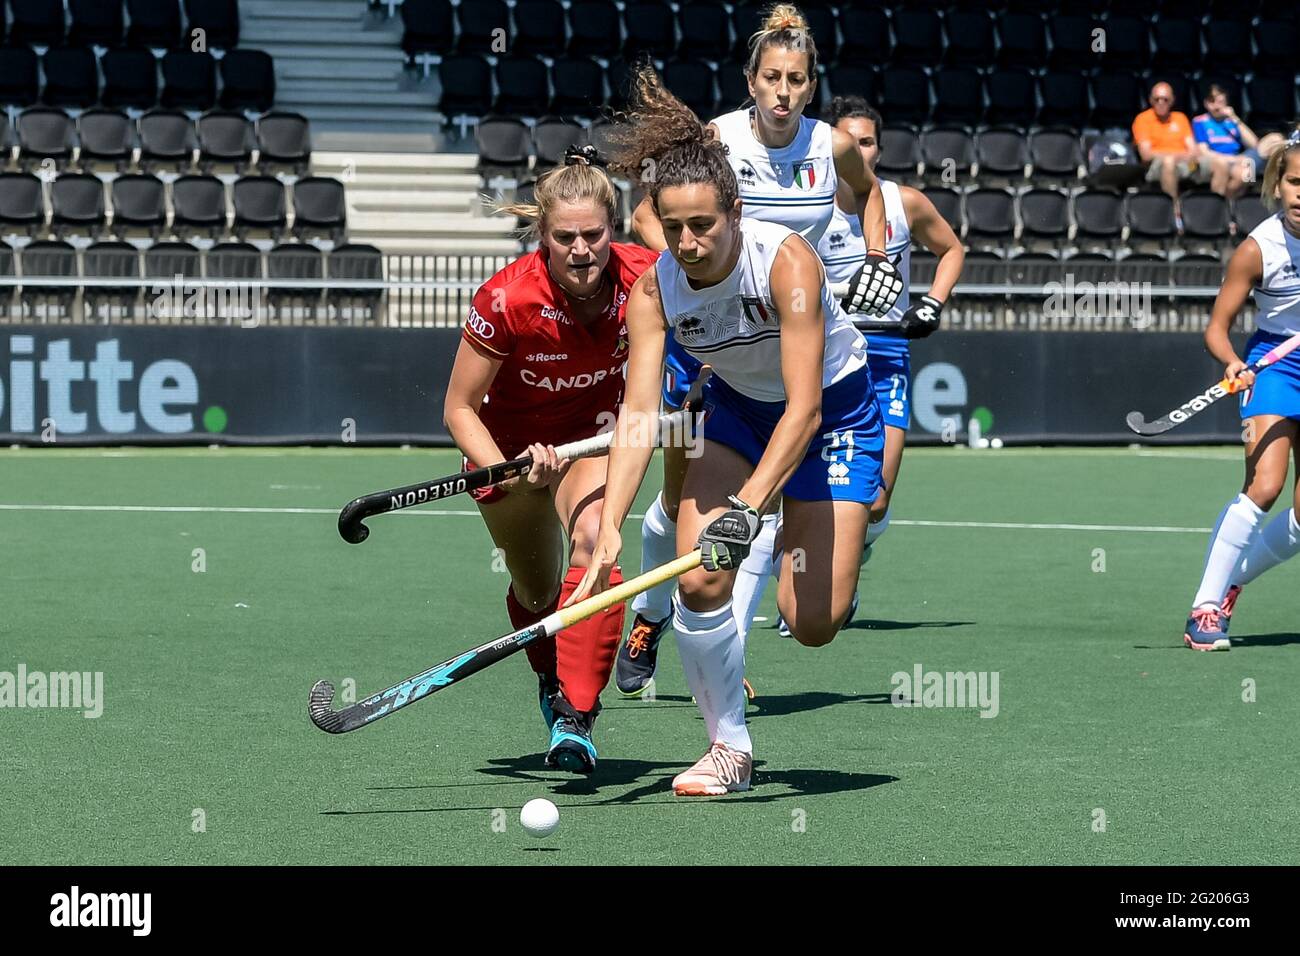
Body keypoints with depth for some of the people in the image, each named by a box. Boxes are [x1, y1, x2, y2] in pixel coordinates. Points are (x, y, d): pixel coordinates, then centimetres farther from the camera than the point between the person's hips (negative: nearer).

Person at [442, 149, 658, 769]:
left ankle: (575, 722, -30)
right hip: (511, 441, 0)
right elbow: (459, 409, -23)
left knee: (592, 539, -29)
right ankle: (555, 689, 49)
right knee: (537, 590, 13)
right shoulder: (507, 299, -32)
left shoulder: (644, 277, -26)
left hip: (594, 432, 0)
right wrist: (509, 474, -38)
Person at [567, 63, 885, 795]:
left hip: (834, 410, -4)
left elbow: (805, 408, -36)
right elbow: (639, 413, -24)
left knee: (813, 623, -12)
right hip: (739, 408, 4)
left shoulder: (786, 261, -32)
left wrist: (748, 509, -46)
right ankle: (730, 748, 1)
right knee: (700, 581, -18)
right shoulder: (655, 288, -20)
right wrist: (610, 530, -36)